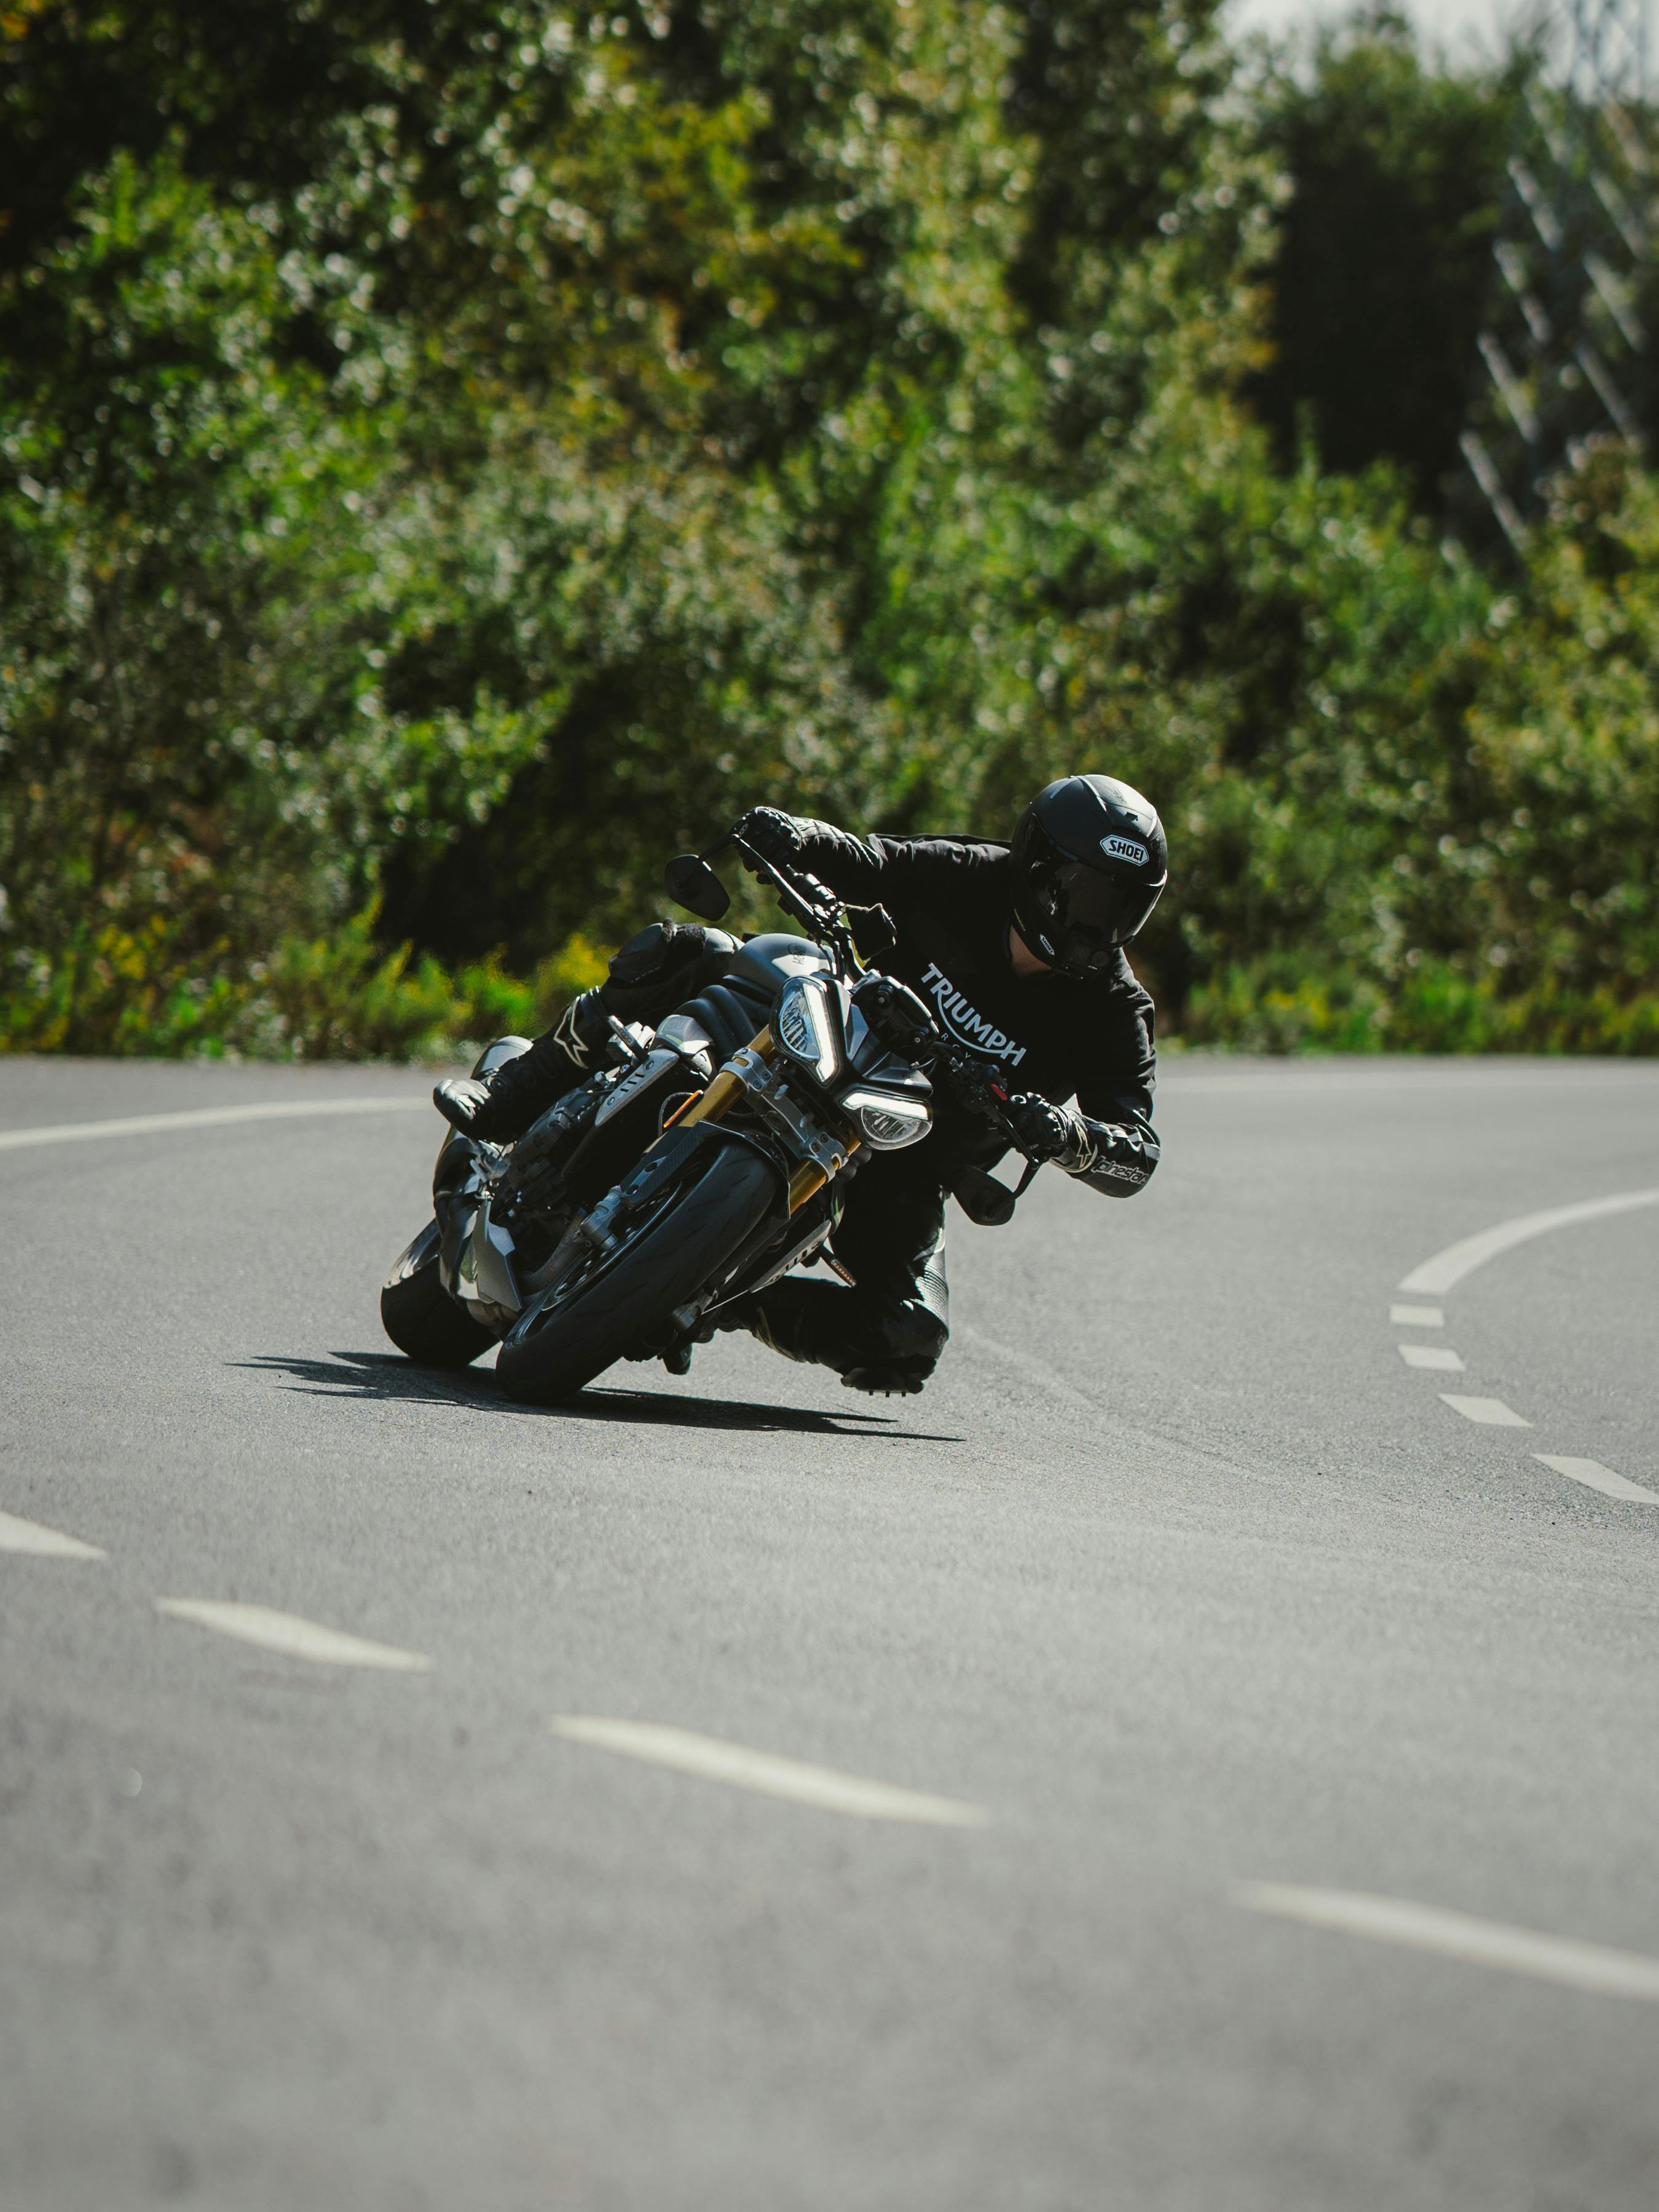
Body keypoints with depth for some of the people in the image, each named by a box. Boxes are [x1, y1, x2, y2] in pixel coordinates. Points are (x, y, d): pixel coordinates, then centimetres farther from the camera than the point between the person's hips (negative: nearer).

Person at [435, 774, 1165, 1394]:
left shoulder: (1111, 1010, -16)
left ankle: (742, 1304, -1)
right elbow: (850, 861, 2)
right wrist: (789, 837, -23)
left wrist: (1070, 1138, -45)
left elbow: (1137, 1156, -20)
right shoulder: (964, 878, -11)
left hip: (903, 1171, -1)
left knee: (910, 1341, -28)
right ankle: (515, 1100, -12)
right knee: (686, 954, -22)